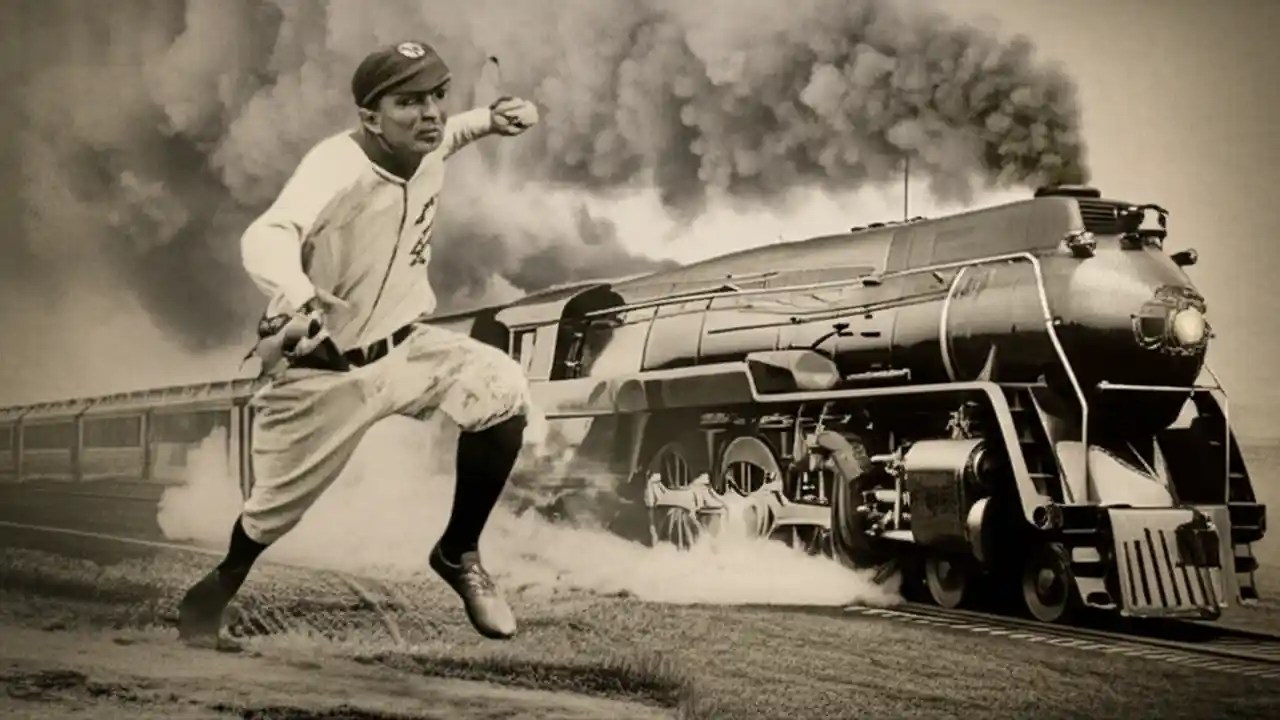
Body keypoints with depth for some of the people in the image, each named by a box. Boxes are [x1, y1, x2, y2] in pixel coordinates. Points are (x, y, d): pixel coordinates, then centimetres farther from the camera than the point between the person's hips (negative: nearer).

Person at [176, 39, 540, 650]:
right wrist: (299, 302, -69)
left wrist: (490, 119, 3)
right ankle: (213, 593, 46)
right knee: (276, 510, 10)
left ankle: (458, 554, 0)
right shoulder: (338, 169, -30)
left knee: (503, 391, -20)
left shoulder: (424, 146, -7)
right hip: (320, 371, -5)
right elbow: (264, 239, -49)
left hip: (402, 346, 5)